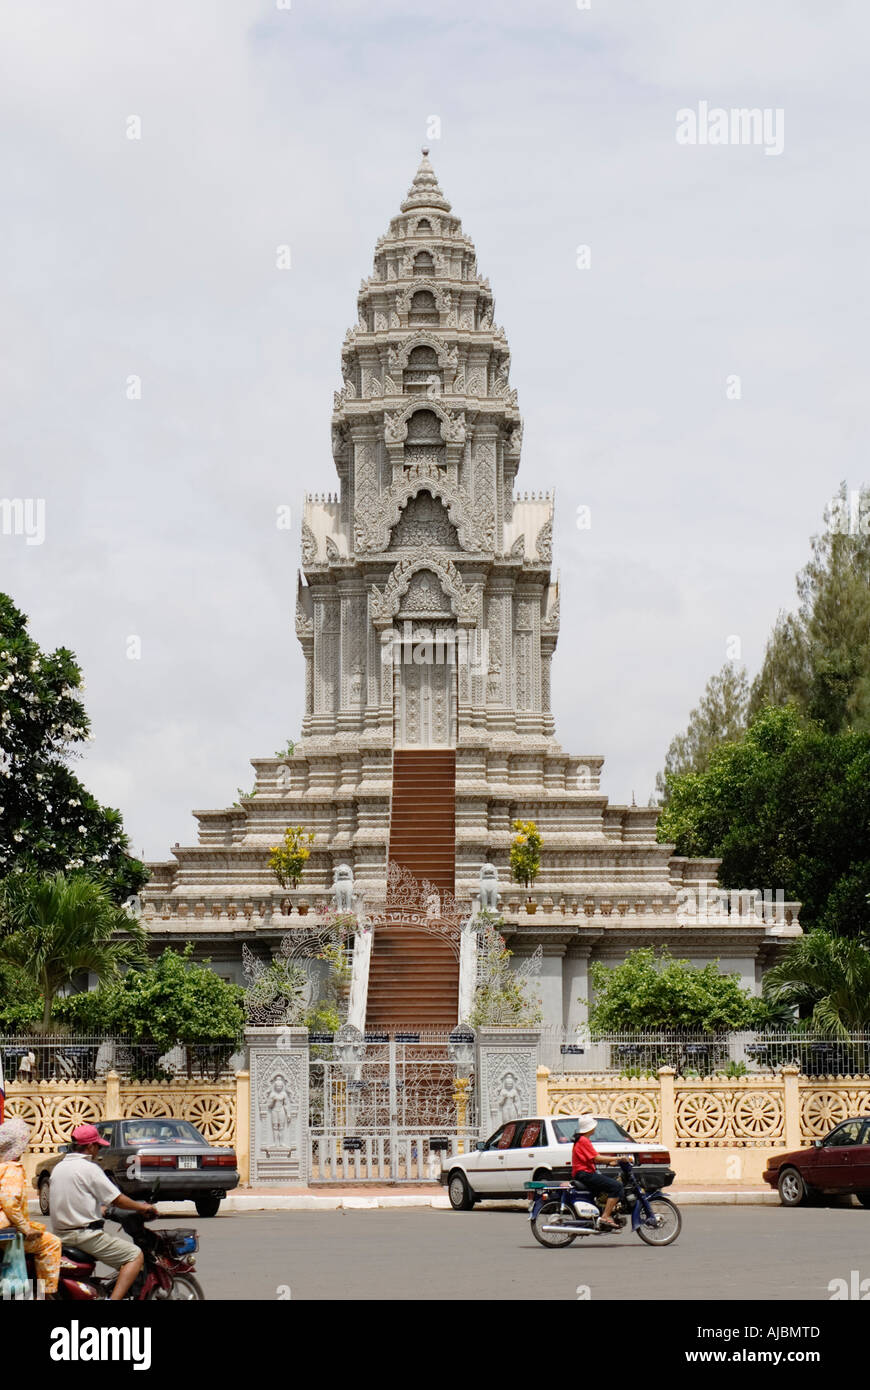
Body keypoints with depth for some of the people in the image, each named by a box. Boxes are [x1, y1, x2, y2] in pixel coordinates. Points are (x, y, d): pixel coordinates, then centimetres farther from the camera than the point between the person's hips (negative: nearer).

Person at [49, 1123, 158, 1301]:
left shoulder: (58, 1167, 12)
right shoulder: (89, 1168, -12)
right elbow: (117, 1199, -11)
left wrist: (101, 1210, 32)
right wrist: (143, 1207, 4)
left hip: (61, 1235, 9)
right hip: (85, 1234, -9)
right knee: (135, 1255, -7)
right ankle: (114, 1298, -22)